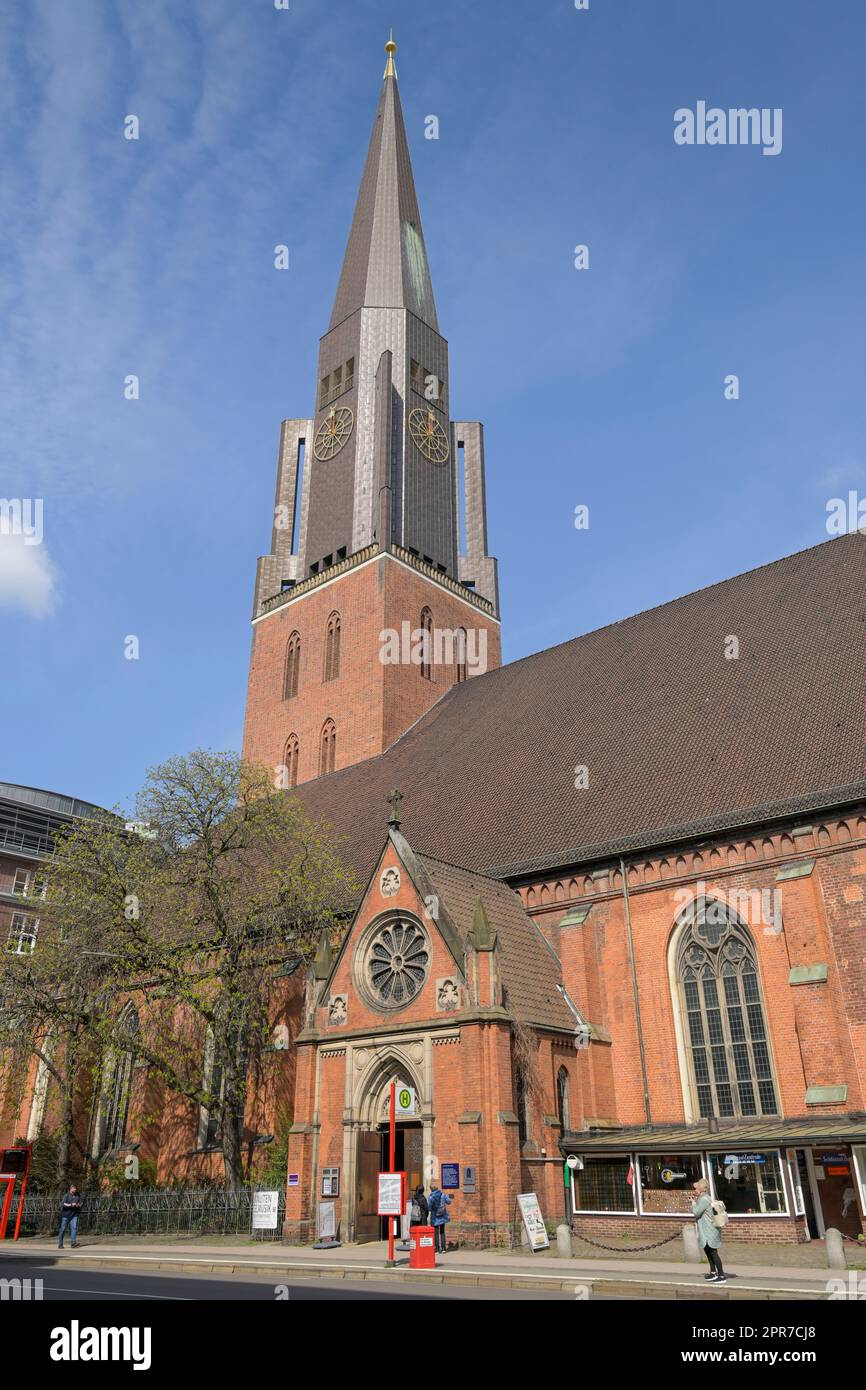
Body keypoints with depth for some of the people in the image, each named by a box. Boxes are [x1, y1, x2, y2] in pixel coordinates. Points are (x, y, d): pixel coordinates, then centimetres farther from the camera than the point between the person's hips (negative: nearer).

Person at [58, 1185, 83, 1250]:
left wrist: (78, 1205, -7)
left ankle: (73, 1243, -15)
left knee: (74, 1227, -12)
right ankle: (60, 1244, 15)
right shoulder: (66, 1195, -5)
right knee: (63, 1229, 3)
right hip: (65, 1214, -3)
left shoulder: (78, 1195, 9)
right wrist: (71, 1205, -24)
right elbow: (63, 1204, -16)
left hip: (74, 1215, 3)